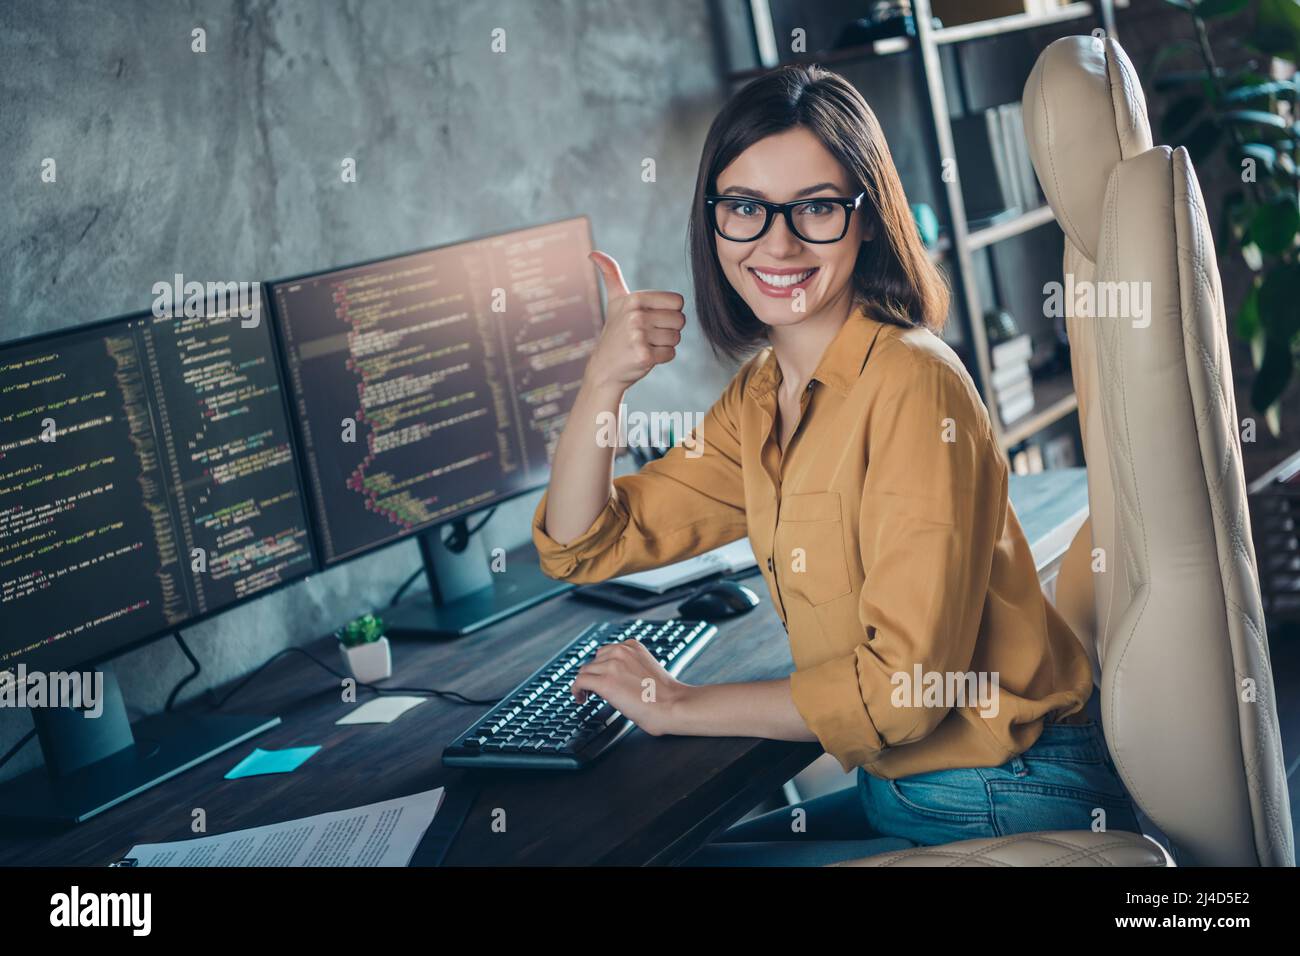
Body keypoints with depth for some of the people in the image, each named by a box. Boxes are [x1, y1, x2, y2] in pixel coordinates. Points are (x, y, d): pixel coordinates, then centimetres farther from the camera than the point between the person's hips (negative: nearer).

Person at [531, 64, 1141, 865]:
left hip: (1011, 805, -7)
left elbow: (905, 678, -23)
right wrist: (605, 378, -8)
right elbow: (583, 547, 7)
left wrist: (682, 706, -13)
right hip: (896, 793, 8)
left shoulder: (910, 385, -21)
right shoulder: (757, 400, 6)